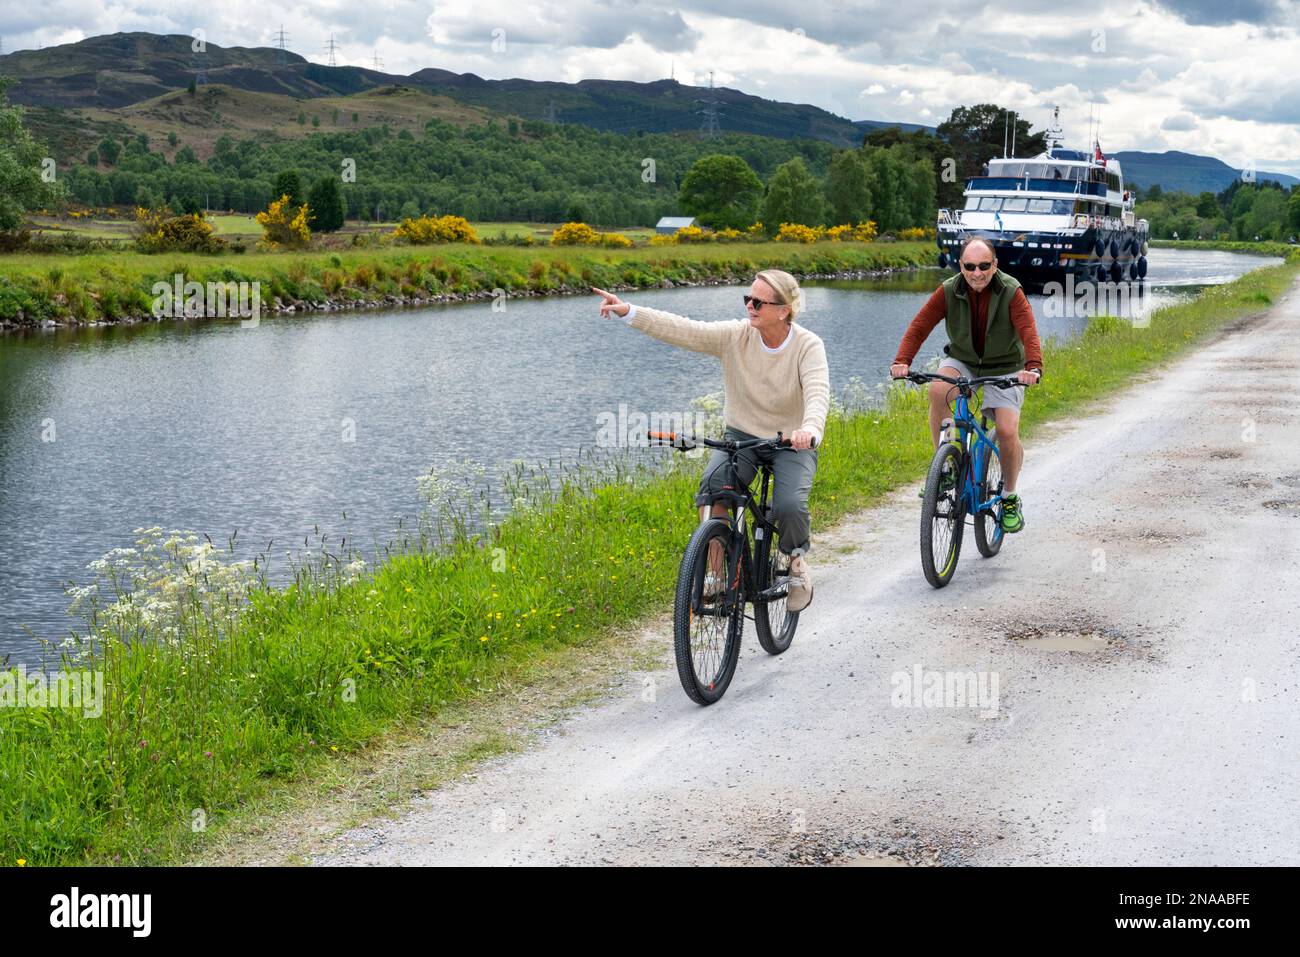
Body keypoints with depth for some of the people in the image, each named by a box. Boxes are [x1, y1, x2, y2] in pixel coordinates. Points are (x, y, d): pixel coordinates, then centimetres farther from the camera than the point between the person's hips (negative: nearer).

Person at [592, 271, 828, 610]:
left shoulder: (808, 346, -17)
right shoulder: (737, 335, -10)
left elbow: (817, 392, -32)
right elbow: (683, 330, -18)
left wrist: (809, 430, -55)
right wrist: (629, 312, -30)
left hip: (792, 444, -2)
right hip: (741, 435, 2)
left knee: (790, 506, -28)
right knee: (711, 487, -28)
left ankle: (797, 558, 6)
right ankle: (717, 573, -16)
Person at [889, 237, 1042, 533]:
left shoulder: (1011, 292, -19)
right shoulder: (949, 291, -14)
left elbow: (1028, 331, -30)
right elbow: (919, 327, -19)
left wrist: (1033, 367, -49)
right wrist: (902, 361, -37)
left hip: (1003, 368, -1)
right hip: (962, 361, 1)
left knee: (1008, 432, -17)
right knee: (938, 390, -33)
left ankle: (1010, 498, 10)